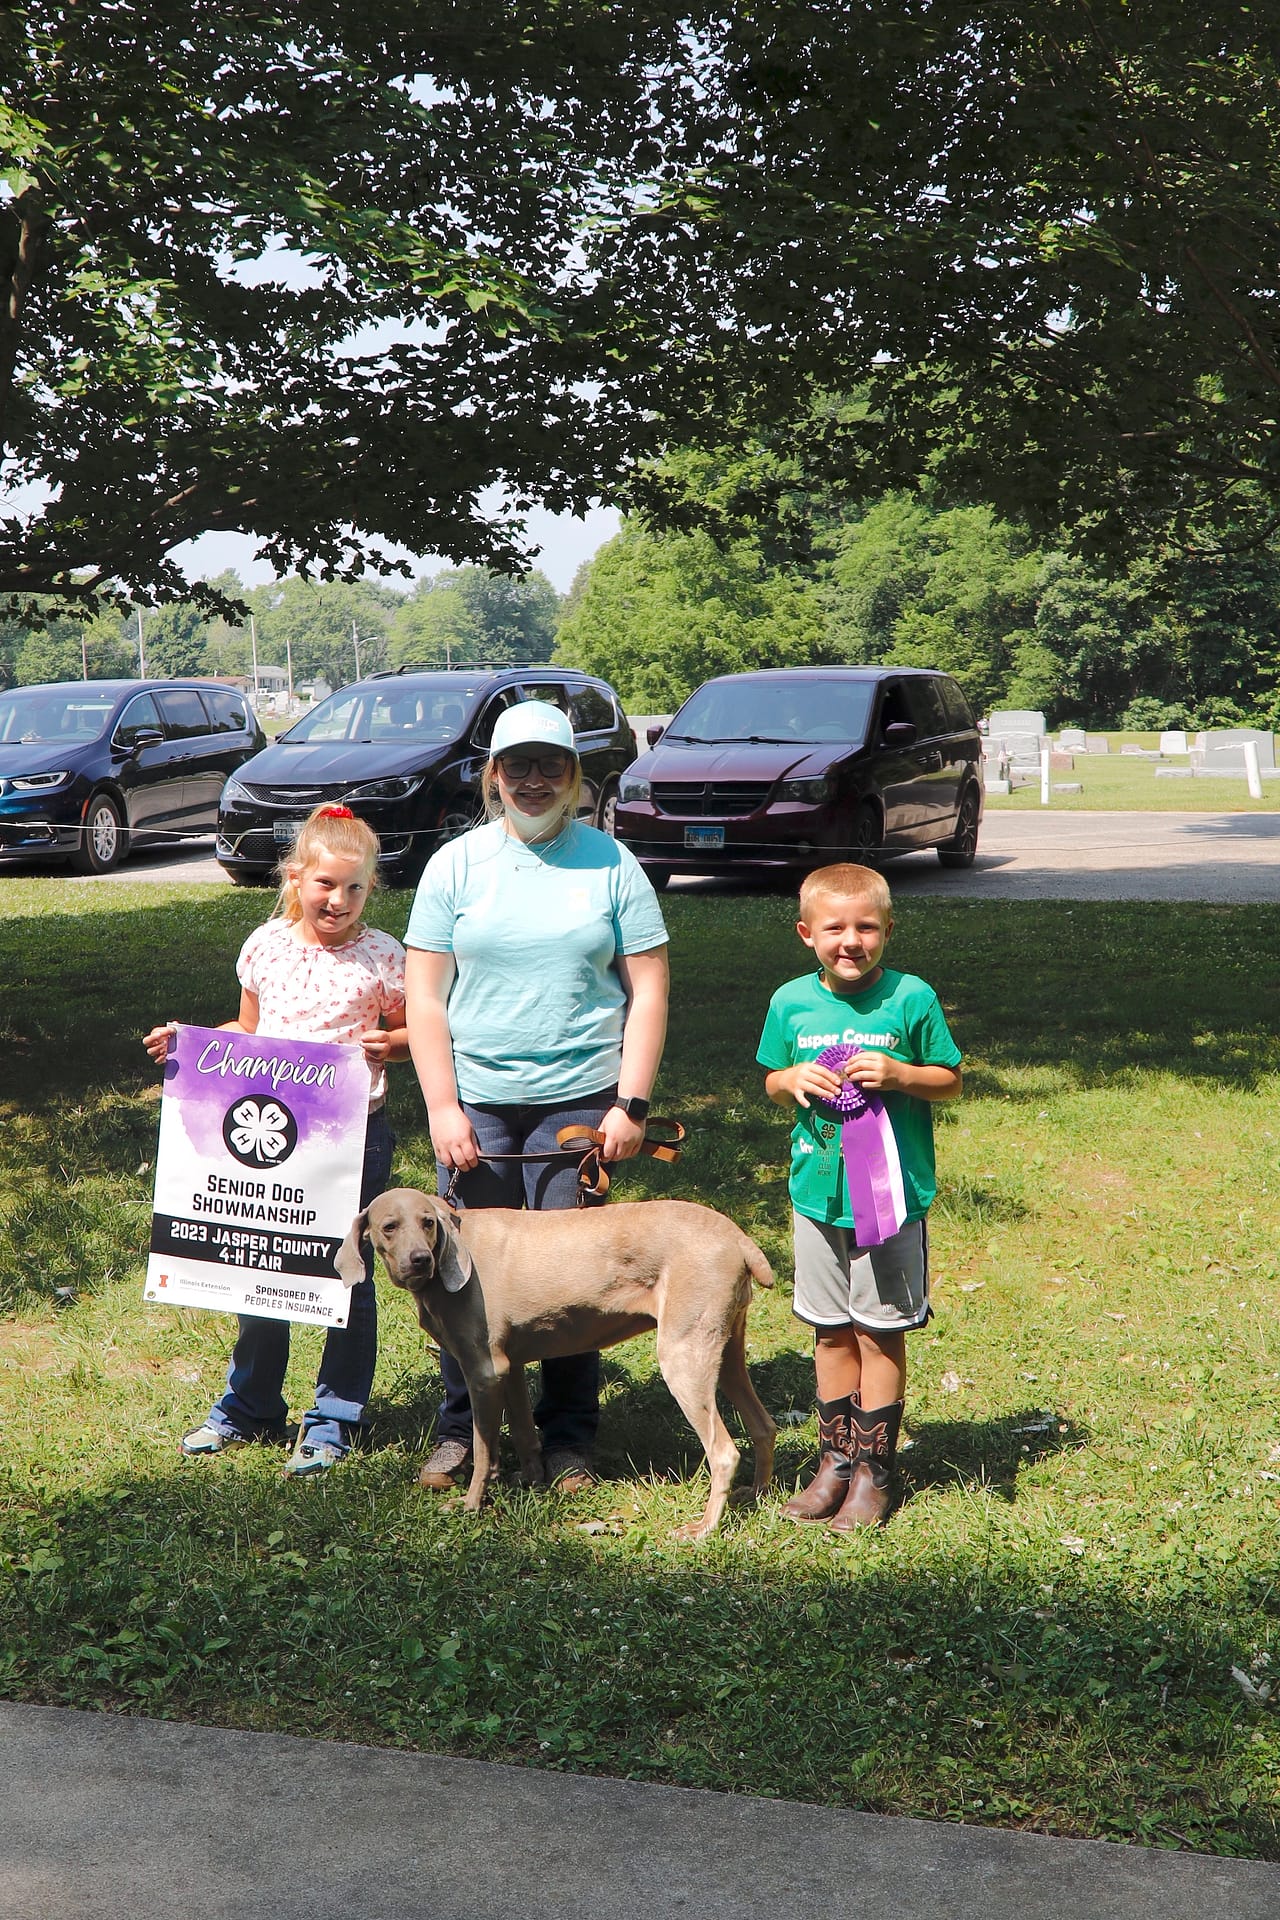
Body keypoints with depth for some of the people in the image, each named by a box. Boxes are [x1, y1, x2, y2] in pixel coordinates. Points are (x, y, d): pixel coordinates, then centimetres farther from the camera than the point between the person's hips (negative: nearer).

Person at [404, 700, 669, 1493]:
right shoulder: (455, 864, 5)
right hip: (475, 1100, 1)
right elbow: (424, 996, 3)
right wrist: (442, 1106, -6)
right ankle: (462, 1429, 21)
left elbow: (648, 991, 3)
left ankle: (570, 1435, 18)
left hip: (579, 1099, -1)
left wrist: (631, 1104, -5)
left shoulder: (611, 864, 3)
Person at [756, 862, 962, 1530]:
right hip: (817, 1195, 3)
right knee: (831, 1331, 13)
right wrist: (792, 1080, -10)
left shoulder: (911, 997, -8)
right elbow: (770, 1083, 13)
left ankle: (874, 1471, 15)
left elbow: (950, 1080, 0)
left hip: (893, 1197, -3)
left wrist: (897, 1074, -18)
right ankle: (835, 1459, 25)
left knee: (880, 1332, 4)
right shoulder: (791, 1003, 0)